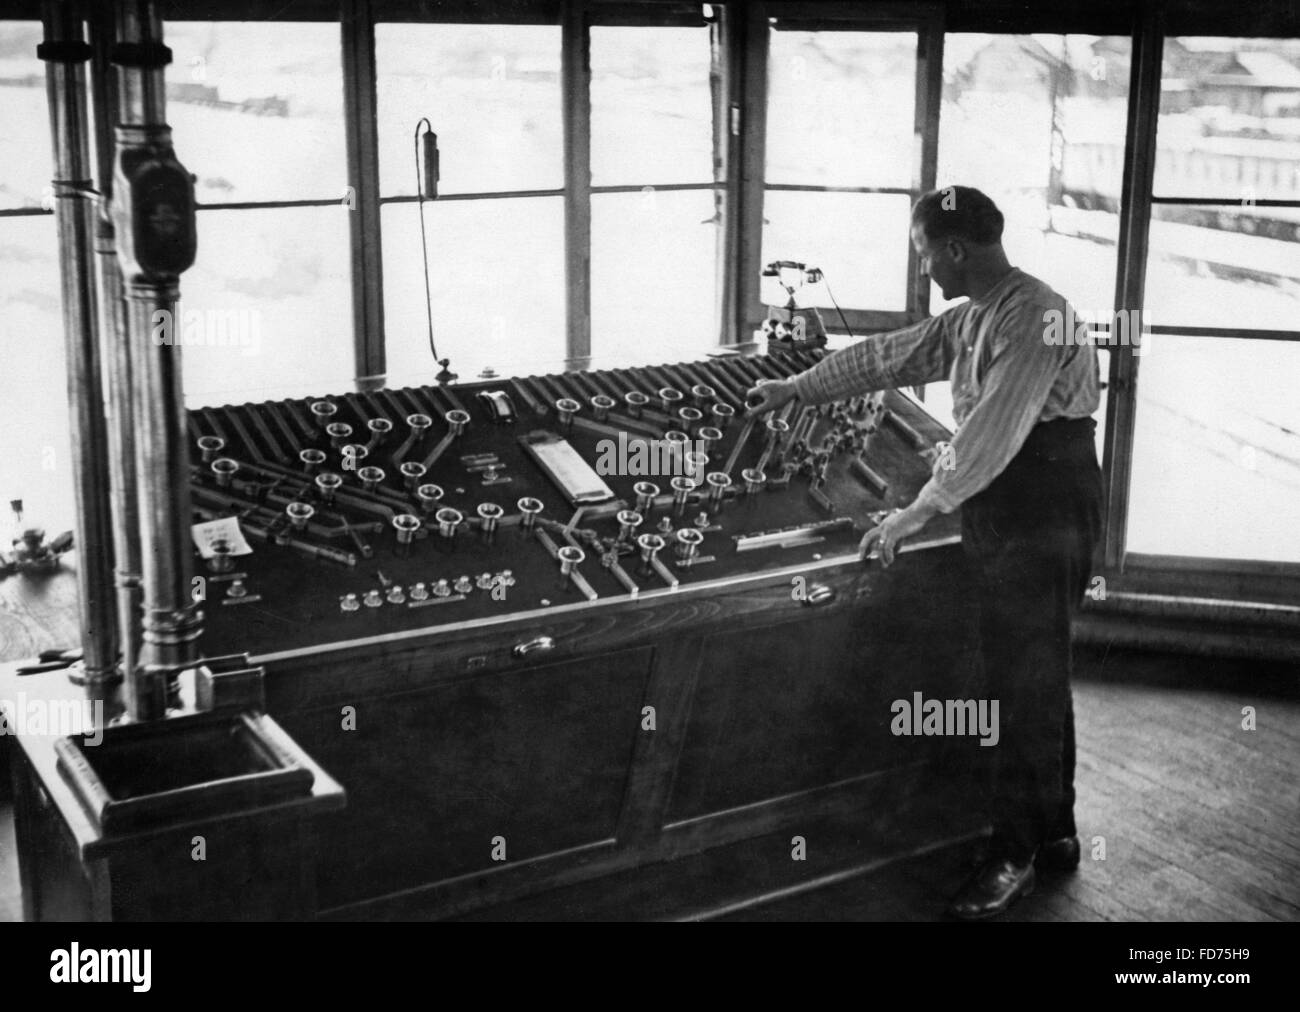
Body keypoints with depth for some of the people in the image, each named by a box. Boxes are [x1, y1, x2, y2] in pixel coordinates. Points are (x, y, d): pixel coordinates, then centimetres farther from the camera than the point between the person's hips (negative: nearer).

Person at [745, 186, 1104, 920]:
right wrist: (797, 388, 22)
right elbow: (890, 355, 19)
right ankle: (1054, 836, 28)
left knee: (1029, 684, -3)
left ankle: (1016, 856, 6)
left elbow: (995, 428, -27)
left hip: (1044, 508, -10)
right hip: (1007, 509, 10)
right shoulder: (975, 316, 12)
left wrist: (922, 511, -28)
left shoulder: (1032, 315, -19)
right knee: (1034, 677, 16)